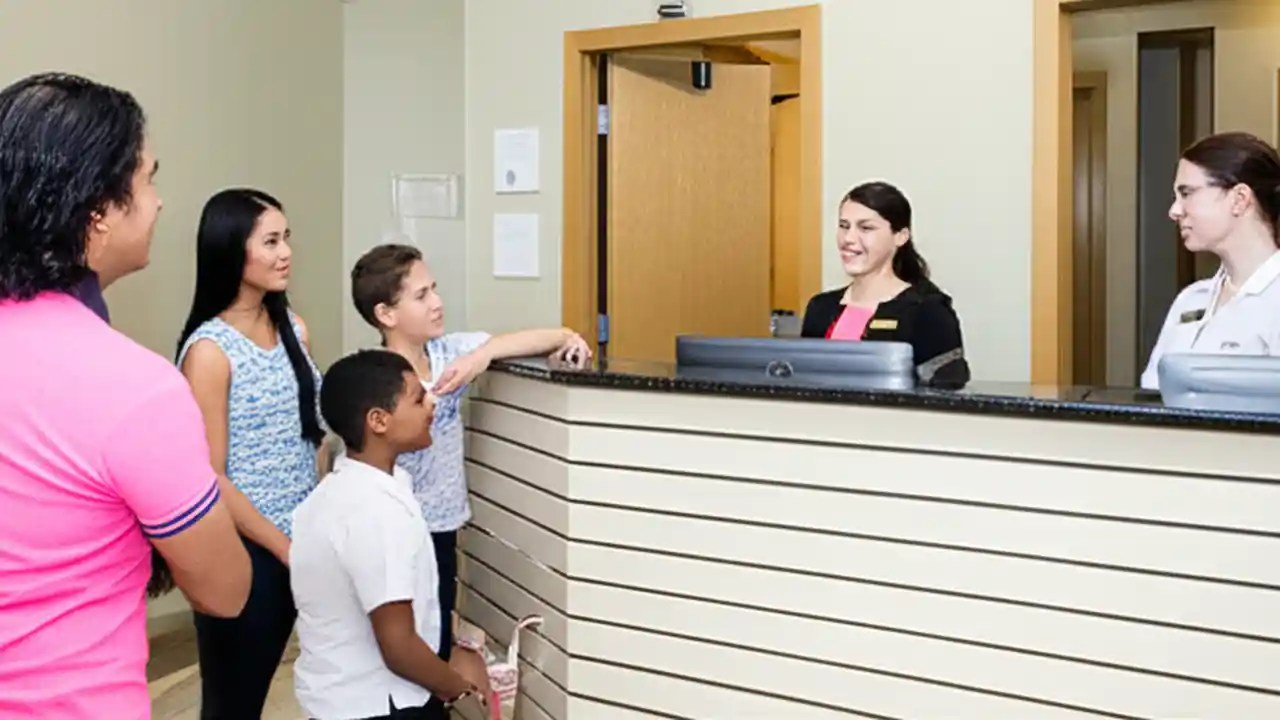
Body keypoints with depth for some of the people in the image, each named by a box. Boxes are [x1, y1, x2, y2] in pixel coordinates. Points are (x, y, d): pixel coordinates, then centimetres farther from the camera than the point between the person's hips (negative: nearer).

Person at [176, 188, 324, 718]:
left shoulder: (293, 328, 4)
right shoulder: (210, 349, -16)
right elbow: (208, 478, -16)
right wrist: (284, 548, -12)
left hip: (297, 539, 6)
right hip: (242, 550, -6)